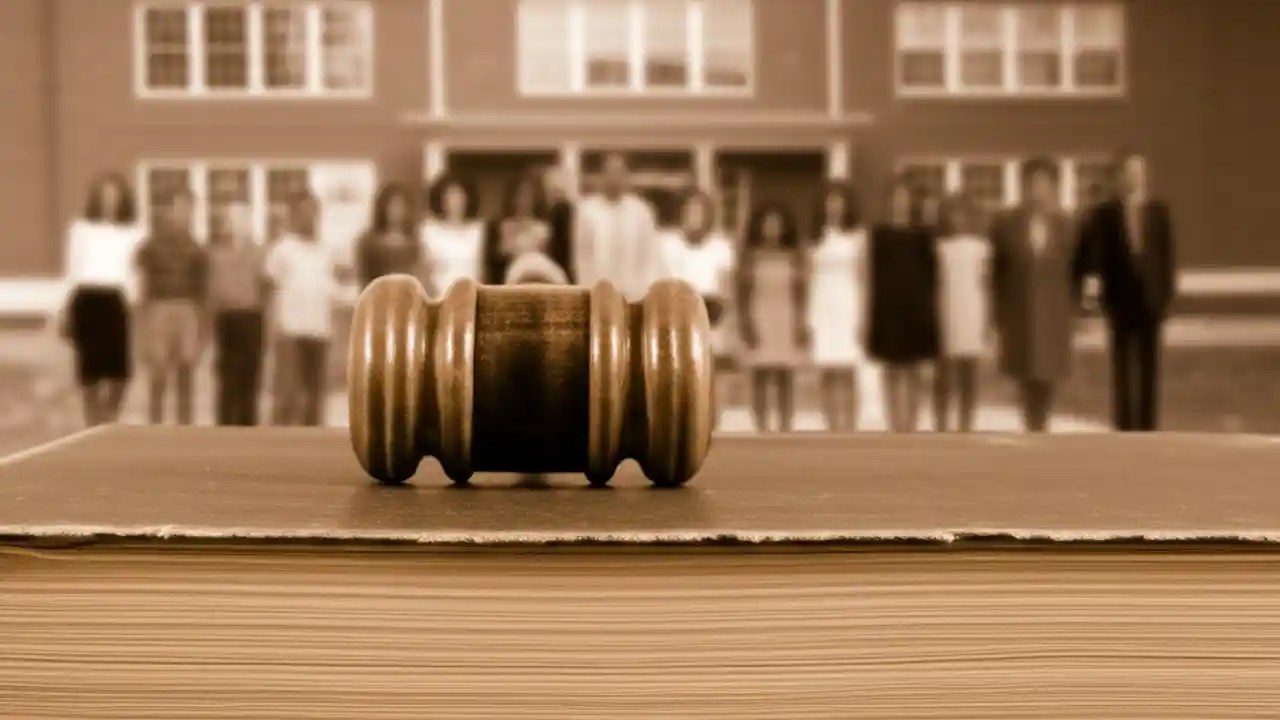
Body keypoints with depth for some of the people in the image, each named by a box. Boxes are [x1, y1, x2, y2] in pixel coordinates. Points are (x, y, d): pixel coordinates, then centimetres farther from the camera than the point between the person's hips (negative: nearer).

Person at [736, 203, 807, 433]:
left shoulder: (795, 256, 5)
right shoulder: (751, 257, 2)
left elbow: (802, 293, 4)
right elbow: (742, 293, 0)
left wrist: (801, 324, -2)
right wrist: (745, 322, -8)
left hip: (787, 319, 1)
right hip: (759, 318, -1)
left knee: (786, 378, -1)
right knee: (760, 377, -3)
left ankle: (785, 429, 0)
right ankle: (762, 429, -2)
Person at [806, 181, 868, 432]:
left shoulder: (857, 235, 3)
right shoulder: (818, 237, 12)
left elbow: (862, 278, 1)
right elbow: (811, 278, 11)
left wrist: (861, 317, -7)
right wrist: (808, 318, 4)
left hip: (847, 307, -3)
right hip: (822, 309, 3)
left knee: (847, 374, -9)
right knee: (826, 376, 0)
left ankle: (849, 429, -9)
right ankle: (832, 429, 3)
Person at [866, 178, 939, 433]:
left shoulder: (923, 234, 5)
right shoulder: (879, 233, 4)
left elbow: (932, 272, 6)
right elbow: (872, 272, 2)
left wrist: (932, 306, 0)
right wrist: (870, 308, -3)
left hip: (917, 307, 1)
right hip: (888, 307, -1)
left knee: (914, 373, 2)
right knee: (892, 373, 2)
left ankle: (911, 426, 7)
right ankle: (895, 427, 5)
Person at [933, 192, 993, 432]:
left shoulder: (980, 246, 5)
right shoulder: (939, 246, 2)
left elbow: (986, 285, 7)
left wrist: (987, 321, 4)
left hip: (973, 315, 2)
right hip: (947, 315, -2)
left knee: (969, 377, 4)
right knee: (945, 378, -3)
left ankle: (966, 429, 10)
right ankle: (941, 428, -1)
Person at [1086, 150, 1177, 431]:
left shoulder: (1159, 211, 7)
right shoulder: (1104, 214, 2)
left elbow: (1168, 253, 6)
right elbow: (1098, 256, 2)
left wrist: (1168, 293, -2)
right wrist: (1105, 294, -6)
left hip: (1151, 298, 1)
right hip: (1121, 299, -1)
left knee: (1149, 366, 2)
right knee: (1122, 368, 0)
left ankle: (1148, 427, 6)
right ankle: (1123, 427, 2)